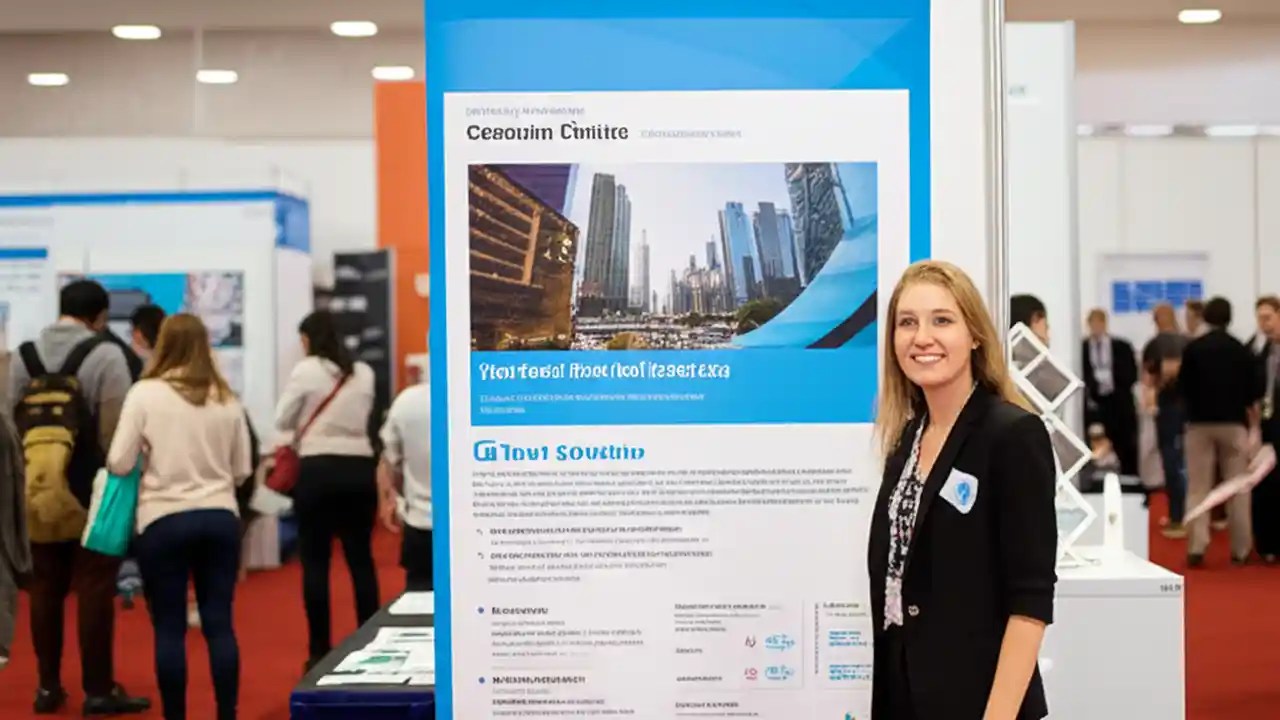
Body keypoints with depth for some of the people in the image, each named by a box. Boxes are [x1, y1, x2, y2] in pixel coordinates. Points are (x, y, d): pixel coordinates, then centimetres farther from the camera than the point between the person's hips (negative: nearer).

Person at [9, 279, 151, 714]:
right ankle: (98, 690, 6)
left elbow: (10, 422, 4)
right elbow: (117, 429, -14)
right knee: (94, 589, 1)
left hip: (37, 489, 5)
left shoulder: (22, 356, 6)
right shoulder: (105, 354, -8)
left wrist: (22, 476, 9)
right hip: (91, 490, -4)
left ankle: (48, 686, 18)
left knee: (45, 588, 12)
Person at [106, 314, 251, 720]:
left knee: (169, 628, 6)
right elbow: (242, 471, 9)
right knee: (219, 624, 6)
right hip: (220, 518, 3)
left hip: (164, 521, -3)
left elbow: (119, 464, -7)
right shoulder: (227, 400, 4)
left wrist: (154, 465, 13)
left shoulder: (145, 394, -6)